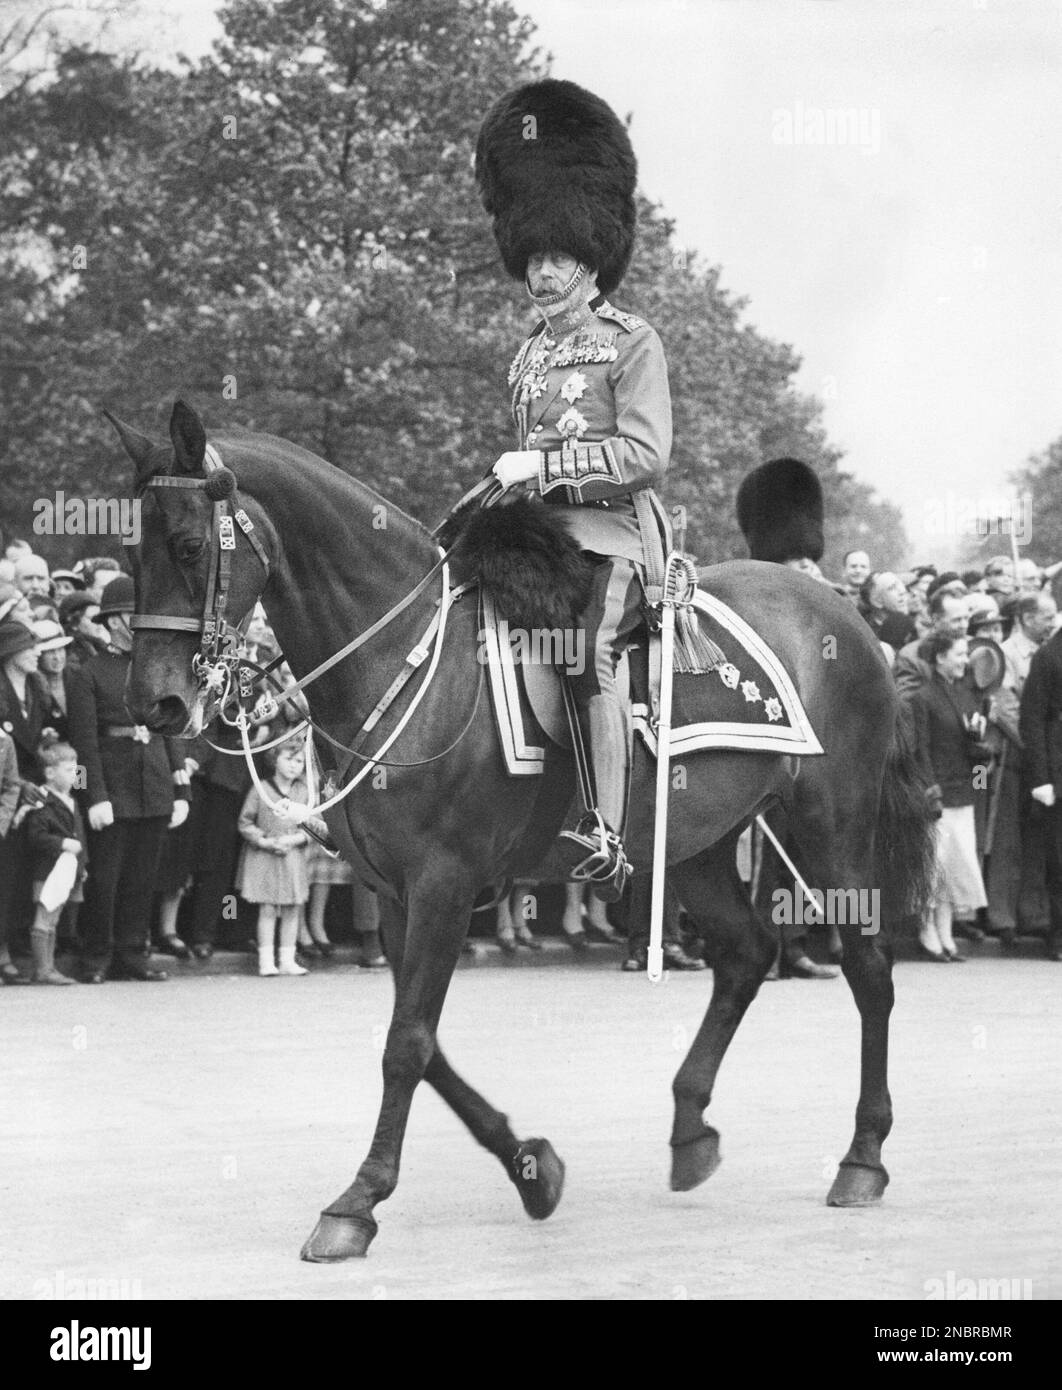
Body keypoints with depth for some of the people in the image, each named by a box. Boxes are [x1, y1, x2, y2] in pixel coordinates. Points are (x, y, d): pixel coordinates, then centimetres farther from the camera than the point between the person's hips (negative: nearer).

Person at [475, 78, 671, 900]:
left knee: (588, 654, -30)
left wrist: (545, 463, -16)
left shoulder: (631, 342, 0)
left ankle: (608, 839, -34)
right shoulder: (530, 356, 21)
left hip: (612, 529, -8)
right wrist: (506, 481, 11)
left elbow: (647, 453, -12)